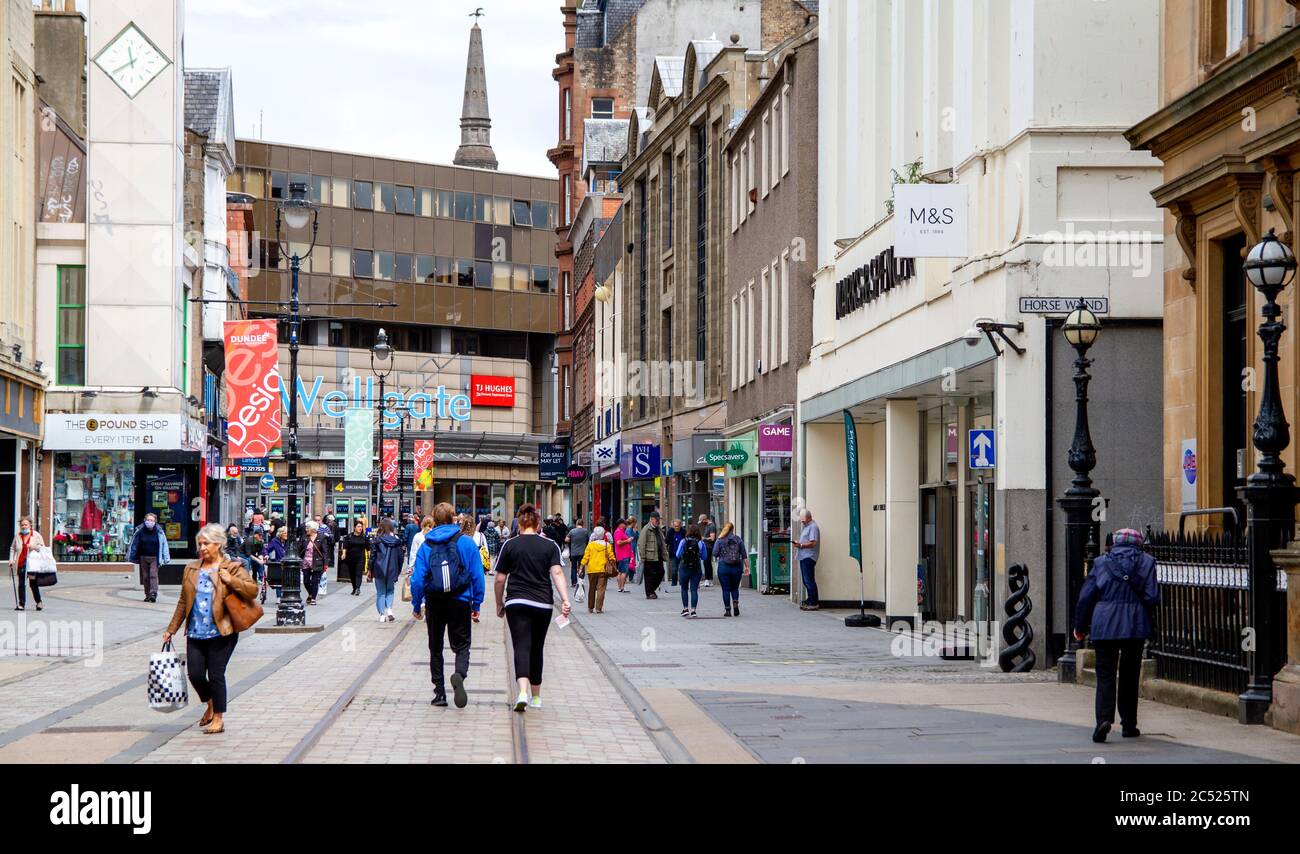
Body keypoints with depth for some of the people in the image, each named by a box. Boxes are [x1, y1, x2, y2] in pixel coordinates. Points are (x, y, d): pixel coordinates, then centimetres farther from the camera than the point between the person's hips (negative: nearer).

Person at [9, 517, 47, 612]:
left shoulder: (36, 535, 2)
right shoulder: (17, 536, 8)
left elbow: (43, 547, 4)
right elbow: (12, 548, 18)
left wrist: (35, 547, -15)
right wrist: (11, 559, 8)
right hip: (21, 564, 3)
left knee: (33, 584, 0)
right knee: (21, 584, 0)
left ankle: (39, 602, 15)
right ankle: (21, 604, 5)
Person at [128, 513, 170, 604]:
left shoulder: (159, 532, -3)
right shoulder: (140, 531, 1)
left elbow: (163, 545, 0)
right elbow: (135, 544, 9)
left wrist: (165, 558, -4)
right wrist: (134, 557, 11)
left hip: (154, 558, -3)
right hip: (143, 557, 3)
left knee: (153, 575, -14)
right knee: (145, 576, 7)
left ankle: (153, 594, -19)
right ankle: (147, 595, 16)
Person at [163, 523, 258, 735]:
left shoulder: (232, 568, 1)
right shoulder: (191, 569, 14)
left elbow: (253, 590, -7)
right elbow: (183, 602, 19)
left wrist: (231, 581, -19)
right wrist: (171, 629, 18)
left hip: (221, 632, -4)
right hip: (195, 633, 4)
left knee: (216, 675, -3)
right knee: (195, 674, 0)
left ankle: (218, 719, 9)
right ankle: (210, 706, 28)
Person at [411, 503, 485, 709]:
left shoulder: (426, 545, -1)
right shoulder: (467, 543, -2)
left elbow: (418, 578, -4)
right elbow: (477, 576, -3)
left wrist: (416, 605, 6)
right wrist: (476, 605, 4)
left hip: (434, 603, 1)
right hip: (460, 601, -1)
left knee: (435, 648, 15)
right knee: (461, 645, 6)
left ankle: (439, 693, 12)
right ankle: (460, 674, -26)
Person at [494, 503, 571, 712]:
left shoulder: (510, 545, 2)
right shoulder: (550, 546, 4)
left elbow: (500, 579, 3)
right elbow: (557, 573, -9)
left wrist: (499, 604, 15)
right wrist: (565, 600, -15)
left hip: (516, 603, -2)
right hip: (543, 604, 2)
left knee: (522, 647, -8)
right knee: (536, 649, 15)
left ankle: (523, 692, -29)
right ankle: (536, 697, 24)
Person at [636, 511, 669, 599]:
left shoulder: (659, 530, 17)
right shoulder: (646, 529, -7)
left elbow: (663, 544, 23)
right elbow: (641, 544, -11)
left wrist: (665, 555, 16)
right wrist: (642, 557, -15)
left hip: (659, 557, 7)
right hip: (649, 557, -7)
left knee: (660, 572, 4)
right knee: (649, 574, -2)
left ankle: (652, 589, 22)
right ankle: (649, 593, 6)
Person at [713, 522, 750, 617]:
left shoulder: (720, 540, -3)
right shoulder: (738, 540, 3)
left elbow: (715, 554, -6)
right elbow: (744, 555, 1)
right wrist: (746, 567, 5)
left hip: (723, 566, -2)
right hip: (737, 567, 2)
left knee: (726, 589, 4)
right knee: (735, 588, 16)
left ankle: (727, 610, 3)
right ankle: (736, 604, -5)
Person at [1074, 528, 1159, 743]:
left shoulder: (1101, 562, 5)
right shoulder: (1146, 562, 4)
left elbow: (1086, 597, 3)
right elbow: (1152, 597, -3)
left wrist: (1080, 626, 14)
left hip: (1104, 626, 0)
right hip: (1135, 626, 0)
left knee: (1105, 675, 0)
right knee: (1130, 676, 13)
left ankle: (1104, 718, -20)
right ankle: (1129, 725, 17)